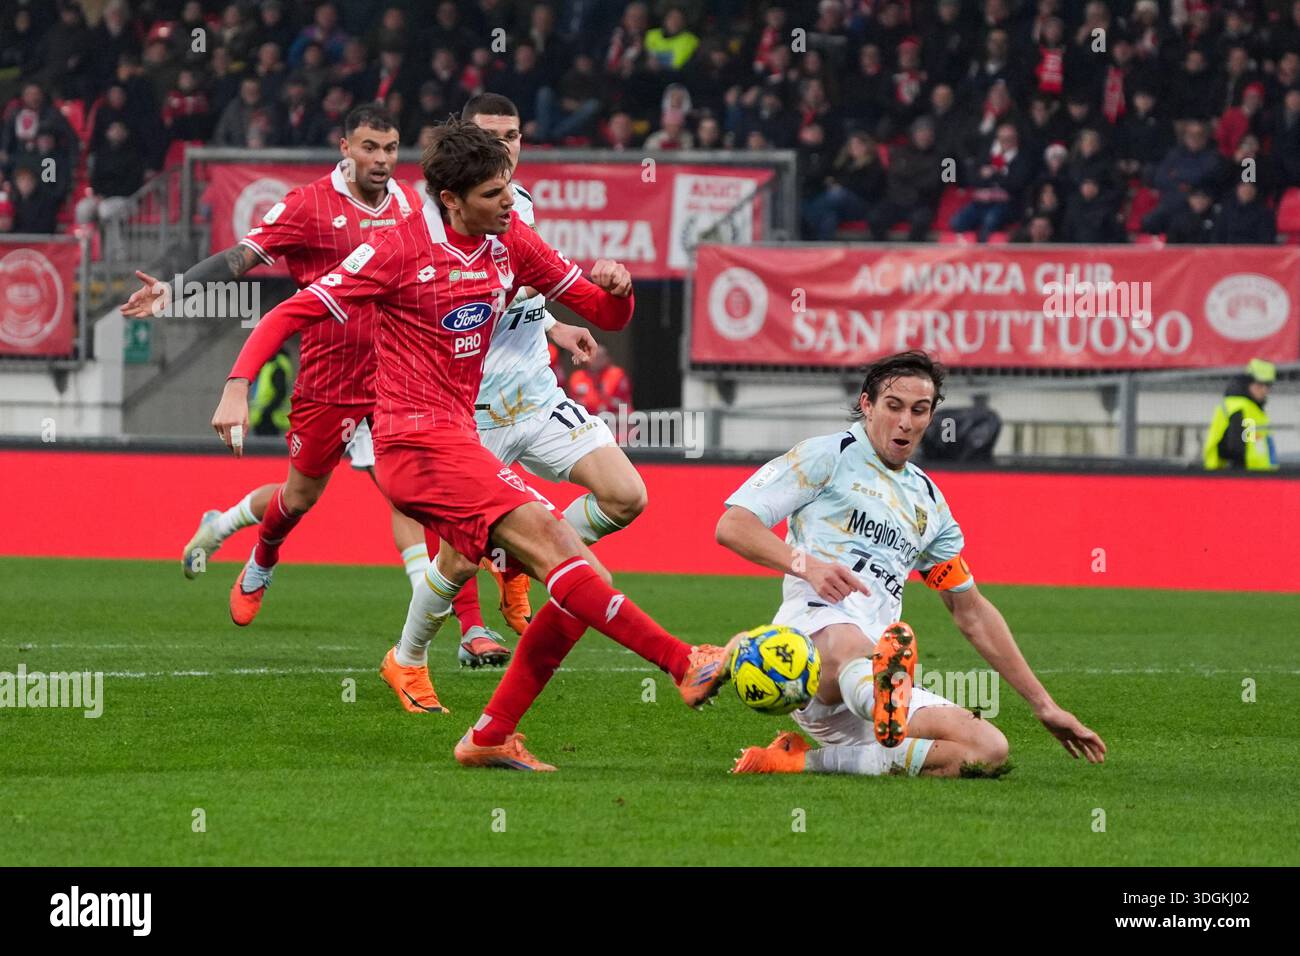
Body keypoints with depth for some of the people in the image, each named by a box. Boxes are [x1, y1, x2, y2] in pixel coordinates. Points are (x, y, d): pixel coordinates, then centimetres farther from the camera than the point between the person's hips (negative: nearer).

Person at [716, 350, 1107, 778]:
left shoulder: (927, 499, 28)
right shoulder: (829, 455, 12)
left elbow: (971, 611, 34)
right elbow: (732, 525, 3)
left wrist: (1044, 705, 30)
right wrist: (806, 564, -15)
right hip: (815, 627, -6)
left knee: (990, 749, -17)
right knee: (850, 643, -42)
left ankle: (806, 761, -26)